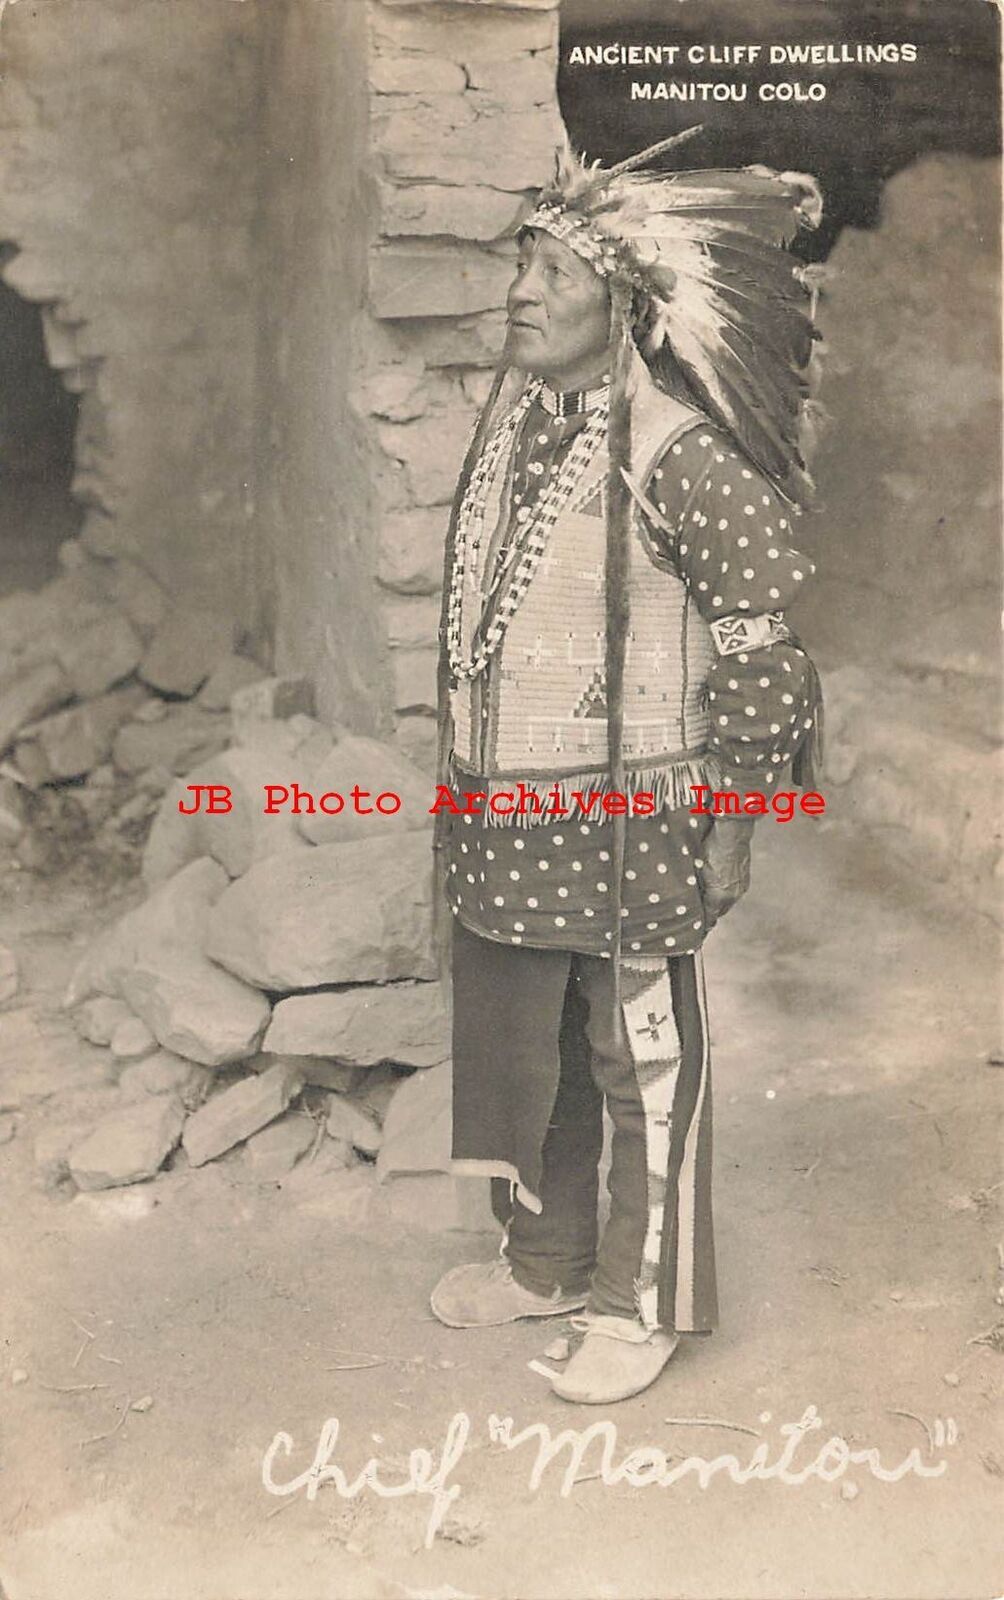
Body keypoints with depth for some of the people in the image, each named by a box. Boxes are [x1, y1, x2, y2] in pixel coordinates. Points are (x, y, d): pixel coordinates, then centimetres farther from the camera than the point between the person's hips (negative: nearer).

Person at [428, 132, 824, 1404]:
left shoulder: (674, 451, -16)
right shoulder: (511, 421, 7)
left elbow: (762, 630, -15)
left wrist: (733, 815, -13)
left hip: (628, 822, -7)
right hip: (505, 819, 8)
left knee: (645, 1063, 7)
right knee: (513, 1047, 18)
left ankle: (647, 1302, 25)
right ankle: (544, 1261, 38)